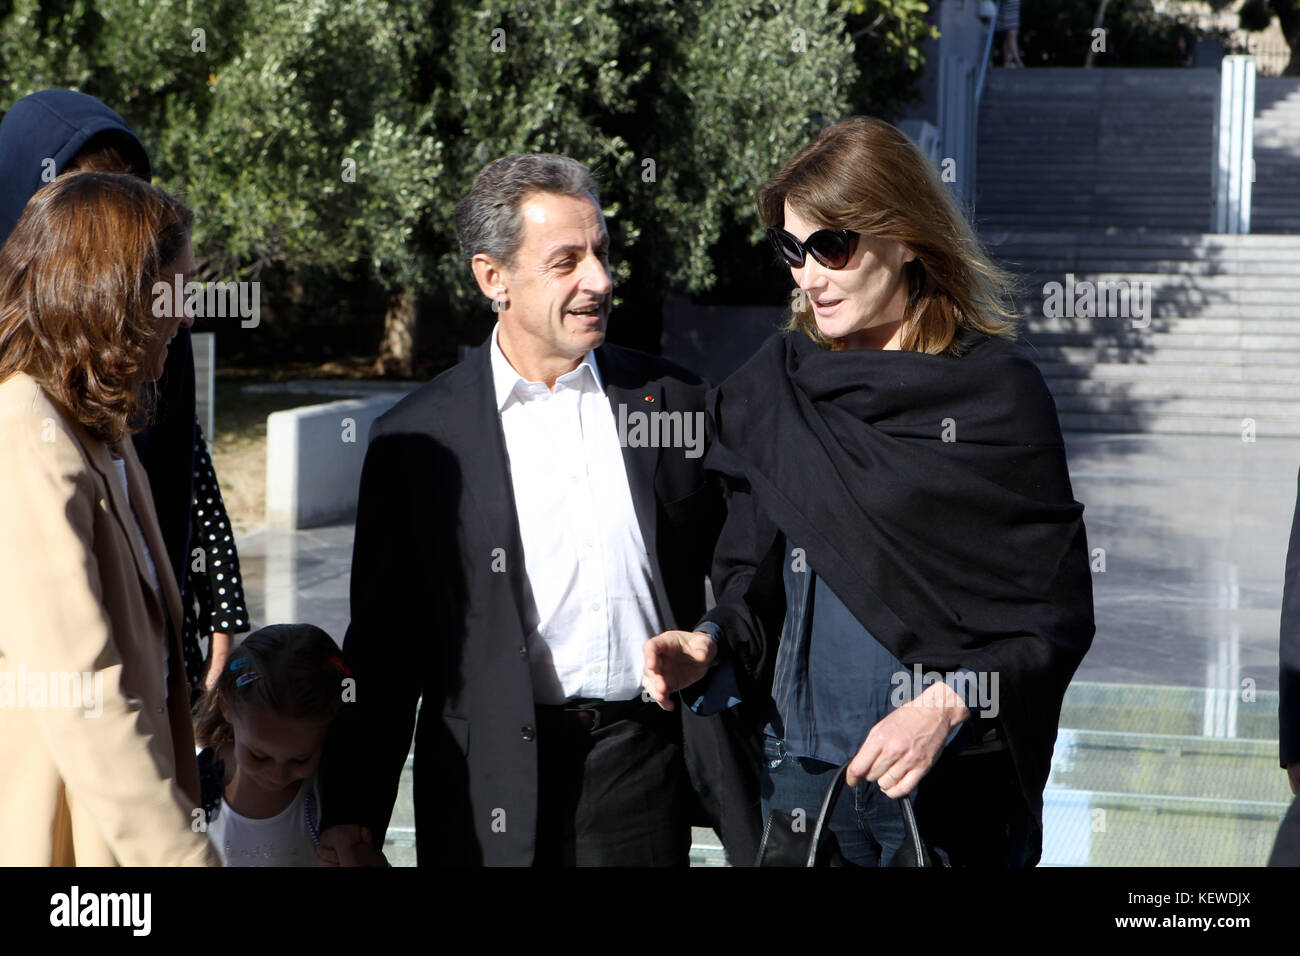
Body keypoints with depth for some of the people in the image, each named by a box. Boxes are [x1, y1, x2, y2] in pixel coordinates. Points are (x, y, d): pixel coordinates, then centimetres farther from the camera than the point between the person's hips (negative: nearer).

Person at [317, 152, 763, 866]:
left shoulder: (675, 400, 6)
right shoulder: (417, 439, 0)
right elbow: (383, 641, 3)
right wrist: (351, 812, -2)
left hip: (645, 779, 2)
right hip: (489, 802, -1)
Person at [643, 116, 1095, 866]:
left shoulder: (997, 391, -7)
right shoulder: (773, 389, 7)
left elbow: (1058, 612, -7)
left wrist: (948, 706, -20)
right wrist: (712, 646, -6)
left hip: (959, 784, -3)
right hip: (802, 770, 4)